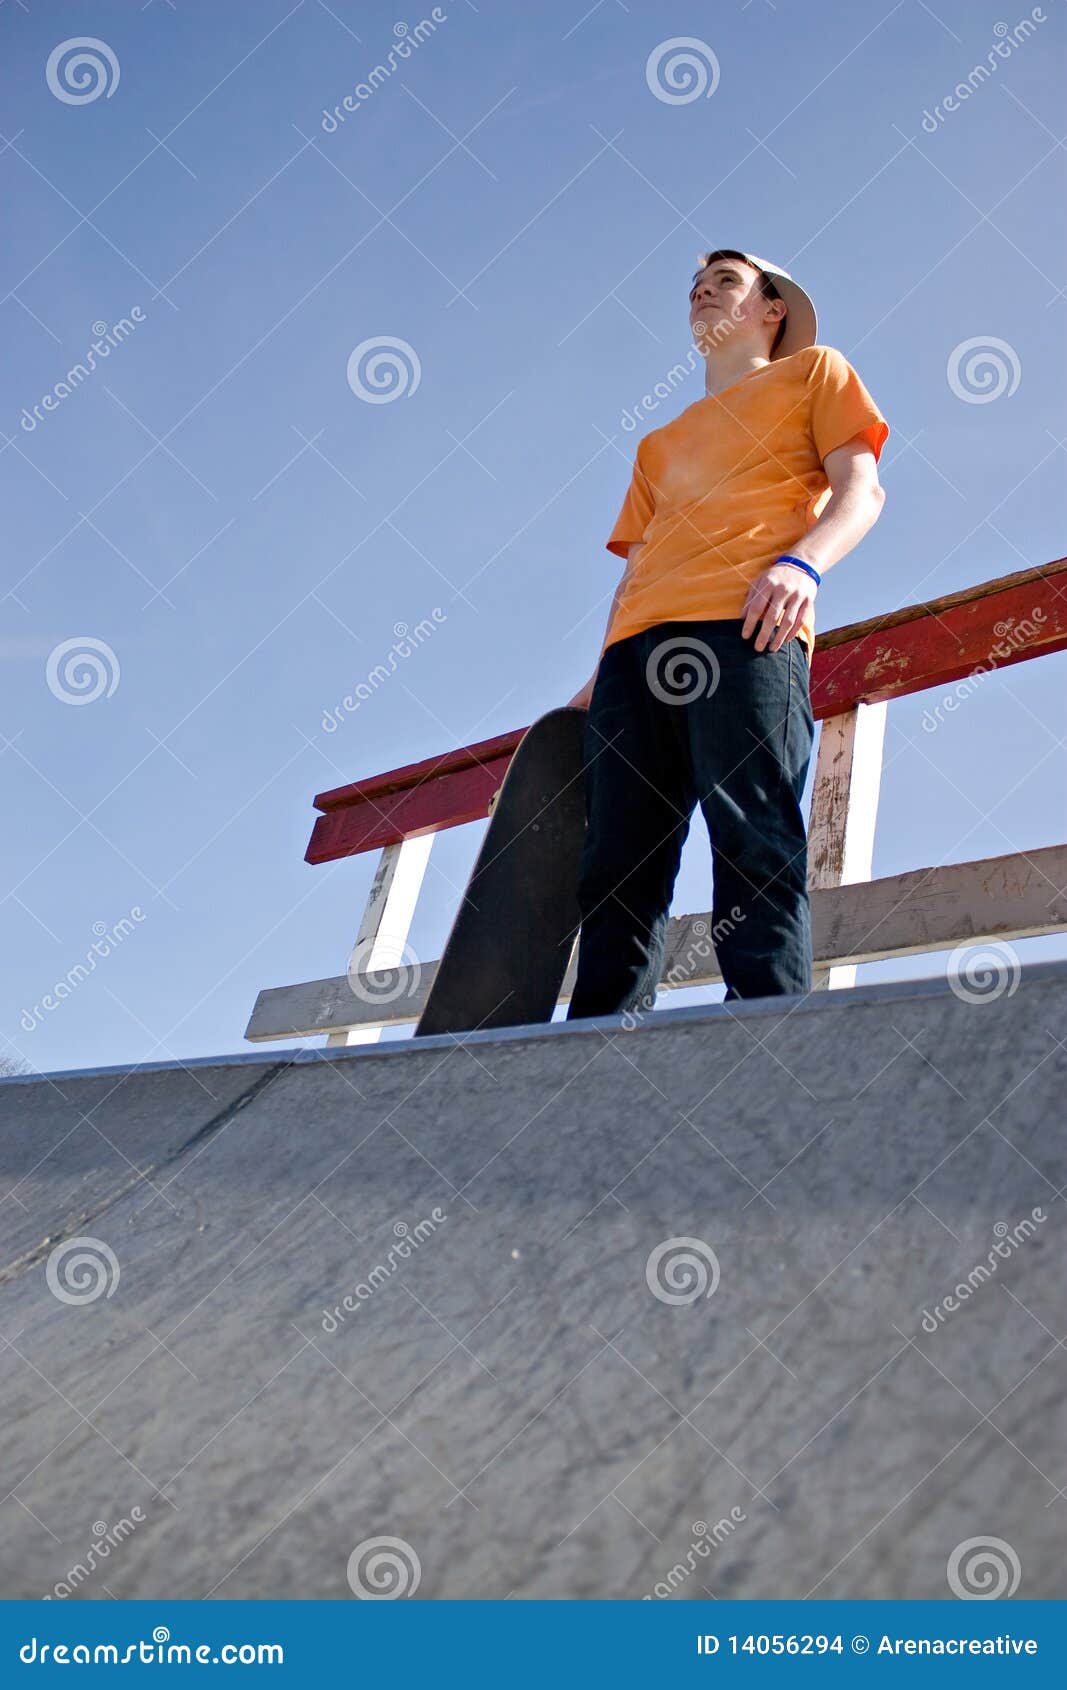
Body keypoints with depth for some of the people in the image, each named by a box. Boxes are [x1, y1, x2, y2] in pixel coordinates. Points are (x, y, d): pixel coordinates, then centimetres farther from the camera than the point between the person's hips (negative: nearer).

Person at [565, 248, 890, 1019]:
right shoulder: (660, 443, 39)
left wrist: (804, 562, -13)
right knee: (619, 866, -9)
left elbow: (862, 488, 9)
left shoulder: (814, 371, 25)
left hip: (744, 625, -5)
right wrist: (602, 672, 13)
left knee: (756, 842, -21)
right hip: (637, 647, 5)